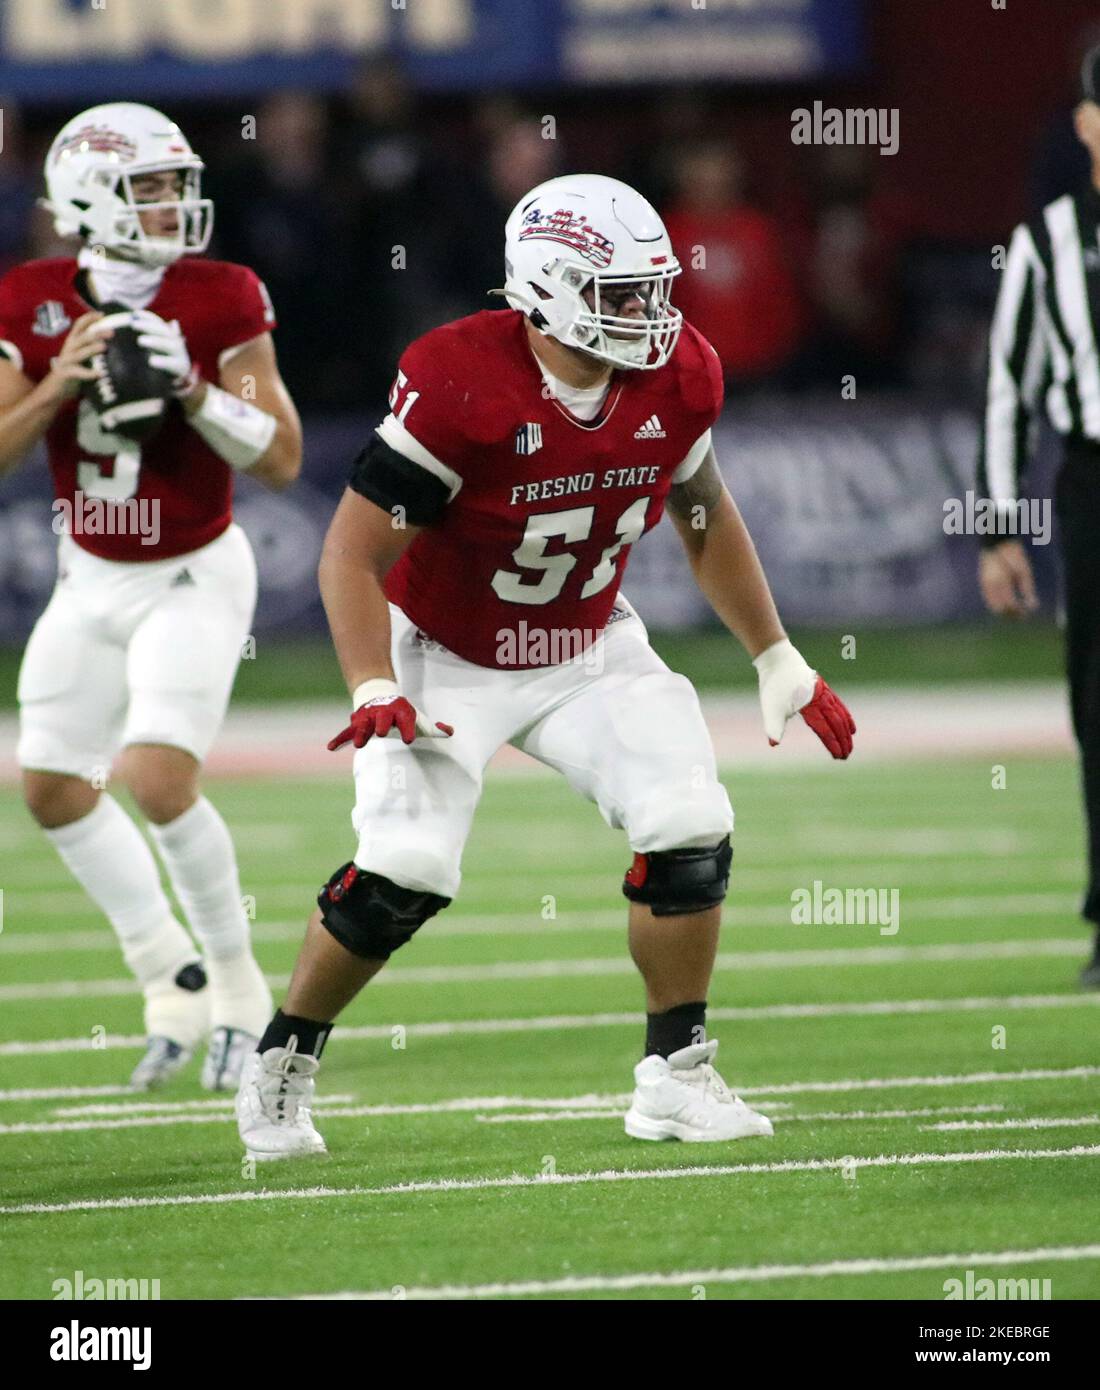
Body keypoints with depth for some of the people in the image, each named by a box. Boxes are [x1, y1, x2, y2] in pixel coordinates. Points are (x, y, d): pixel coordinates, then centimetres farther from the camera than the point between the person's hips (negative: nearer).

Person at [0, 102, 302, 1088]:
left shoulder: (220, 302, -15)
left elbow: (282, 459, -15)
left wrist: (192, 385, -28)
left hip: (193, 577, -5)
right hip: (92, 579, 5)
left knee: (157, 778, -19)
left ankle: (236, 983, 2)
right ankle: (170, 978, 25)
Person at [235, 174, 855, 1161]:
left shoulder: (678, 381, -11)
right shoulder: (460, 385, -29)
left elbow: (707, 521, 9)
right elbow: (354, 551, -24)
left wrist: (779, 662, 11)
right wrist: (374, 692, -35)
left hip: (589, 652, 5)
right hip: (450, 660, -5)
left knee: (691, 832, -13)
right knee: (403, 872, -17)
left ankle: (676, 1077, 3)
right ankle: (280, 1069, 5)